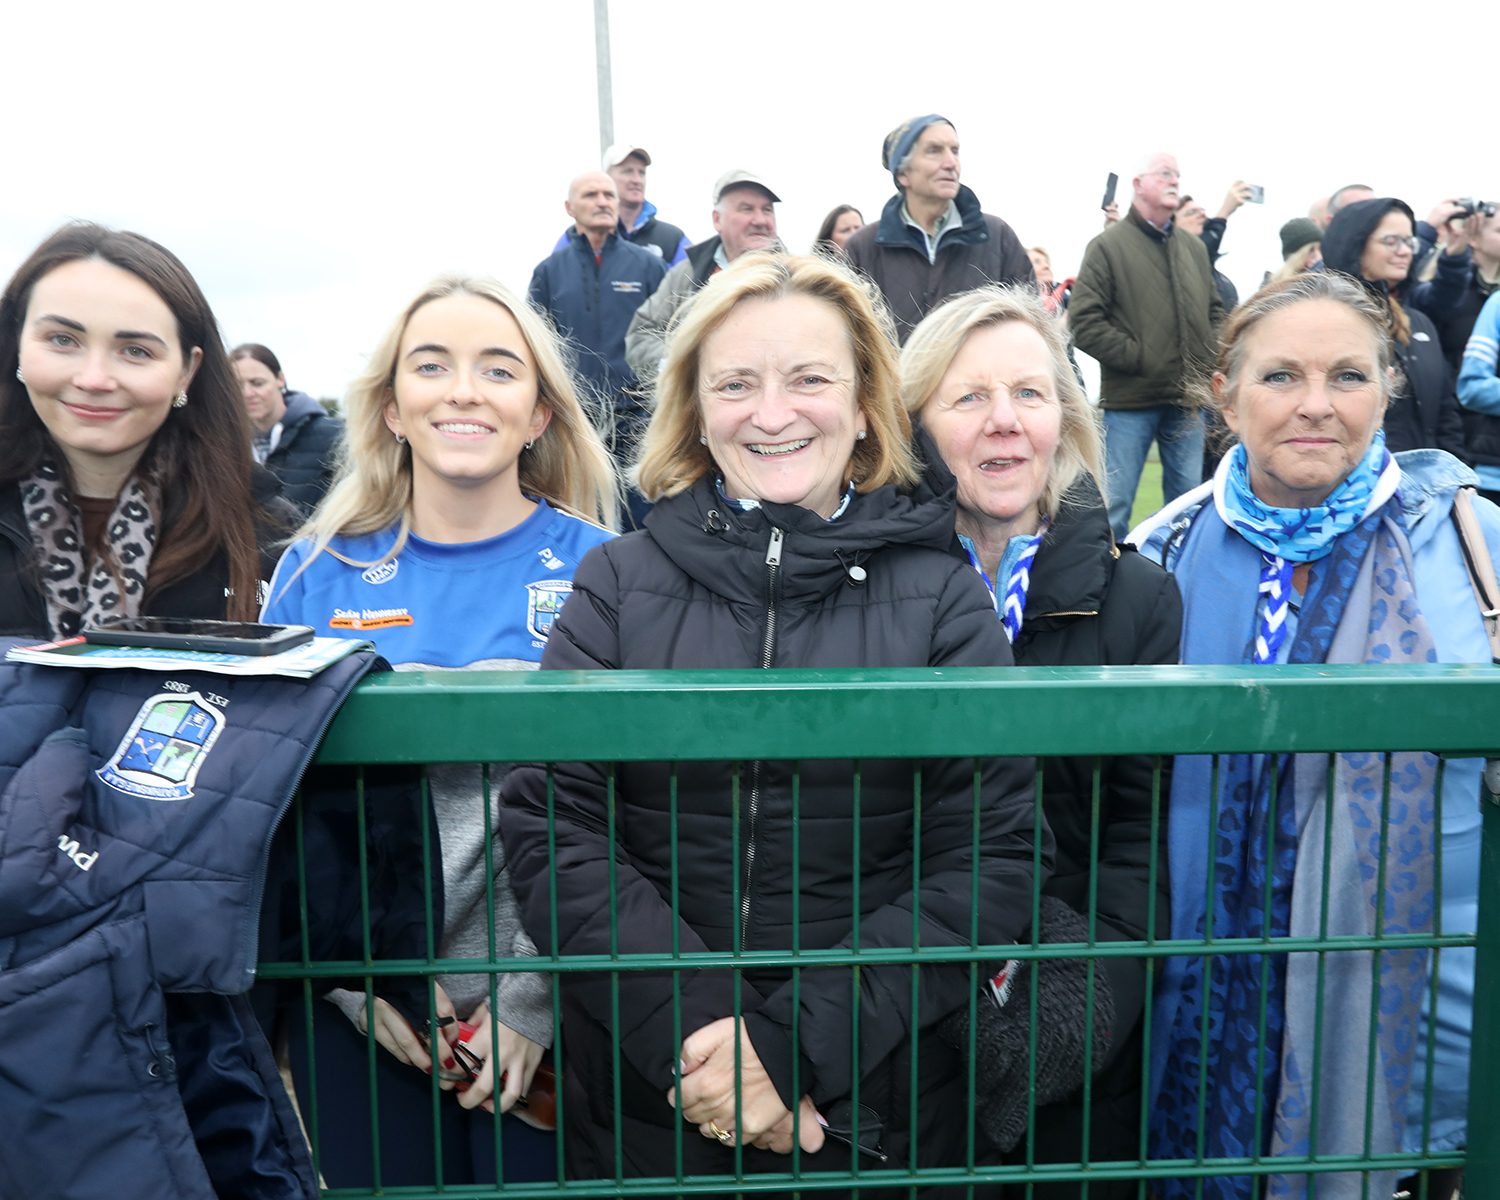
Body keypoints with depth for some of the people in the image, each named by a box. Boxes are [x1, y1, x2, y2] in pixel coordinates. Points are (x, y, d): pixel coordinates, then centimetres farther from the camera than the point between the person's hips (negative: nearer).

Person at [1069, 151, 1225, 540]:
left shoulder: (1194, 247, 16)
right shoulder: (1108, 246, -3)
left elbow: (1216, 310, 24)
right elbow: (1084, 321, -12)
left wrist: (1207, 357, 6)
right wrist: (1136, 356, -15)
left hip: (1187, 398, 6)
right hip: (1129, 400, -6)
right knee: (1115, 501, -3)